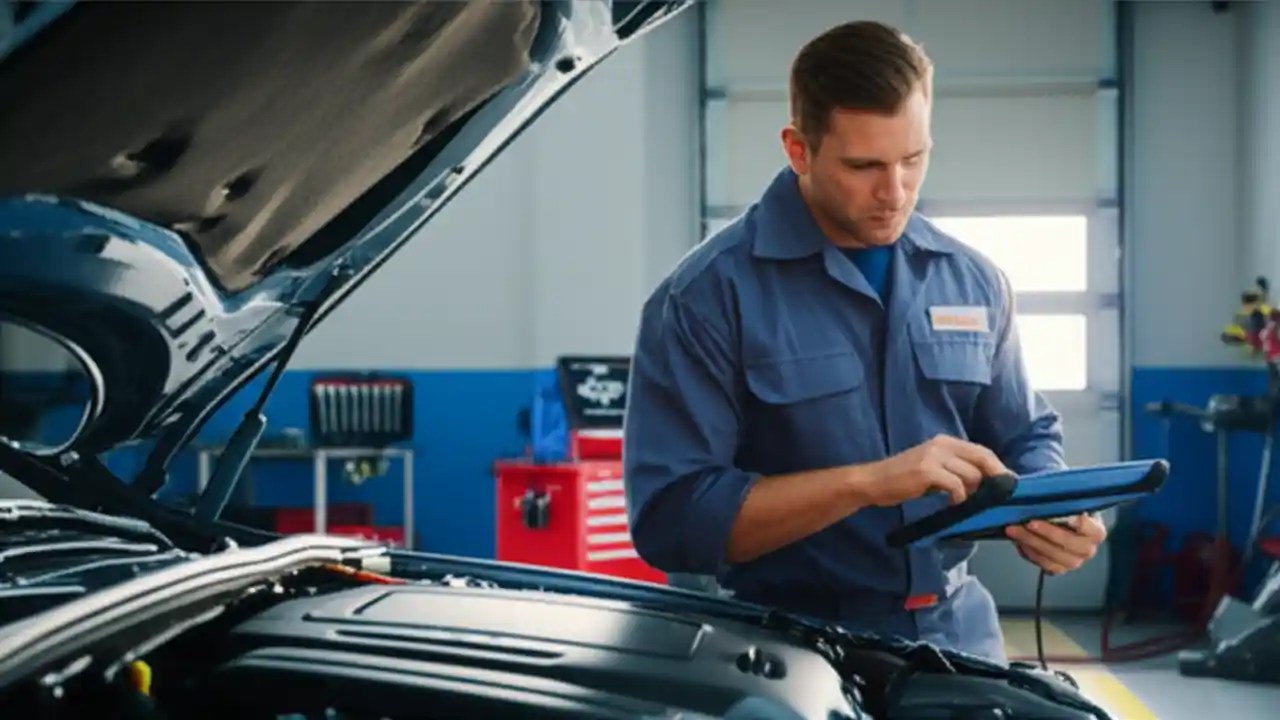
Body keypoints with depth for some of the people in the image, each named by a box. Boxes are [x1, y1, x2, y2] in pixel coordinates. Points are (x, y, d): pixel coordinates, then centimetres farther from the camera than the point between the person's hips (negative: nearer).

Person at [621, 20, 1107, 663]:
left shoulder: (974, 283, 7)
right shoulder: (709, 294, -10)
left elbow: (1025, 439, 18)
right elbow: (668, 514, -16)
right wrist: (865, 482, -22)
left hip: (961, 641, 4)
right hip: (794, 653, -3)